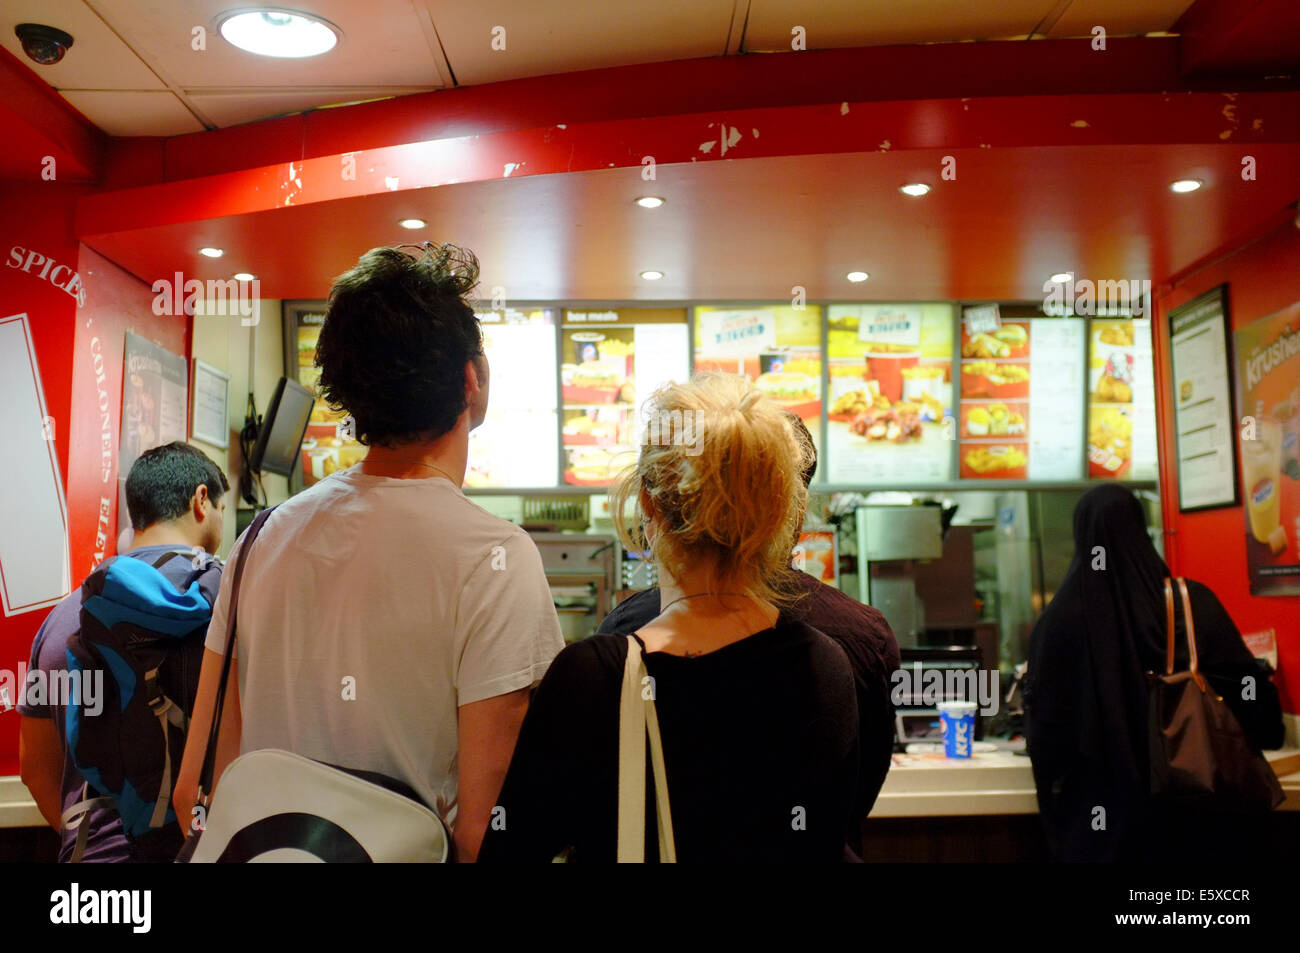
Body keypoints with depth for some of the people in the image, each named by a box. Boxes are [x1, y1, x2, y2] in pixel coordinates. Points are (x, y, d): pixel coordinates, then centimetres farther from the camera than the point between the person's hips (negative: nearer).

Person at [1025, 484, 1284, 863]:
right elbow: (1245, 685, -4)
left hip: (1099, 798, -1)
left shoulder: (1062, 616, -11)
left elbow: (1043, 713, -6)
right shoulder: (1193, 601, -8)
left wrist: (1052, 779, 8)